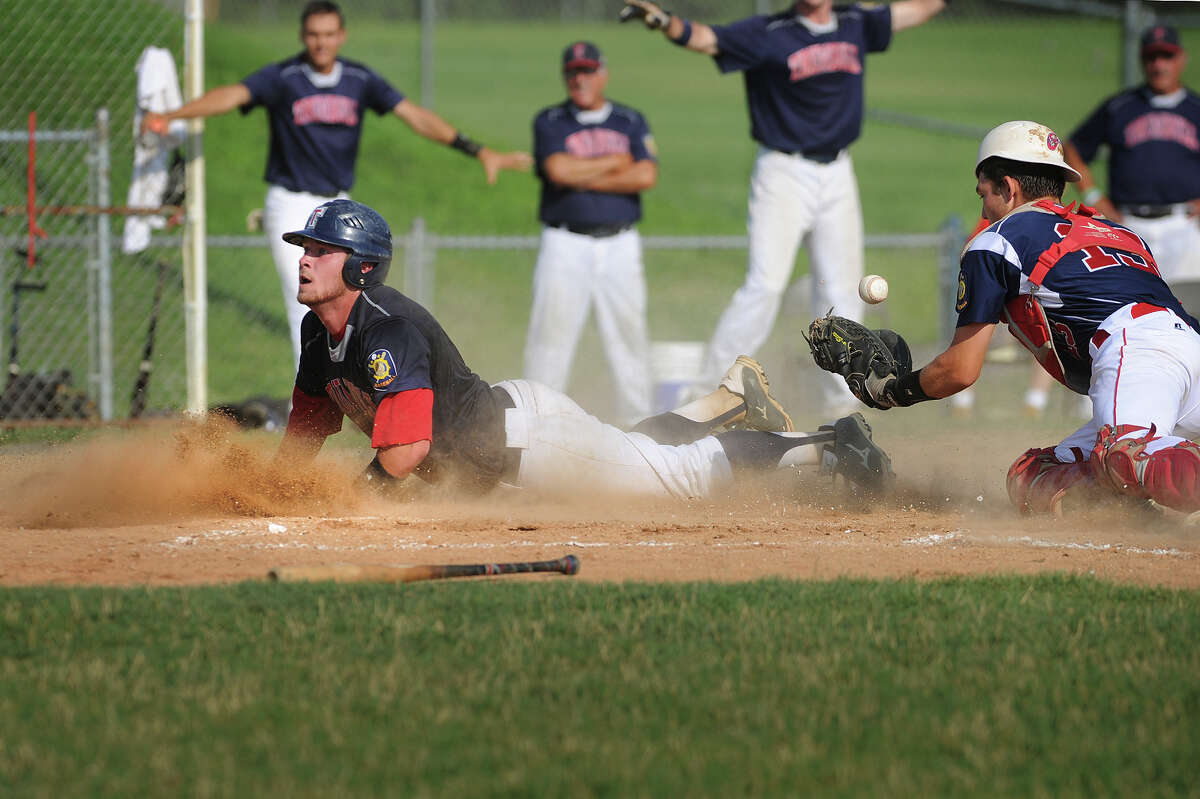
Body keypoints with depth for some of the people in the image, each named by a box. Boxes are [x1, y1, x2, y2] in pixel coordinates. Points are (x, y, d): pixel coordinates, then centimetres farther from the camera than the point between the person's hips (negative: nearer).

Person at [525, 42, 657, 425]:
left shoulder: (631, 122, 10)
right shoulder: (550, 122, 5)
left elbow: (646, 176, -6)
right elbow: (558, 170, -13)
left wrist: (582, 177, -8)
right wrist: (615, 163, -4)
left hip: (619, 246, 2)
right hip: (565, 245, -2)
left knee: (629, 332, 1)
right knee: (551, 332, -8)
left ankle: (638, 418, 9)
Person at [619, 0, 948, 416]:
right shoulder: (768, 34, -8)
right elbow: (704, 38, -21)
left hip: (837, 177, 5)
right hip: (783, 174, -5)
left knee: (842, 294, 7)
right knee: (765, 284, -15)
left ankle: (843, 408, 16)